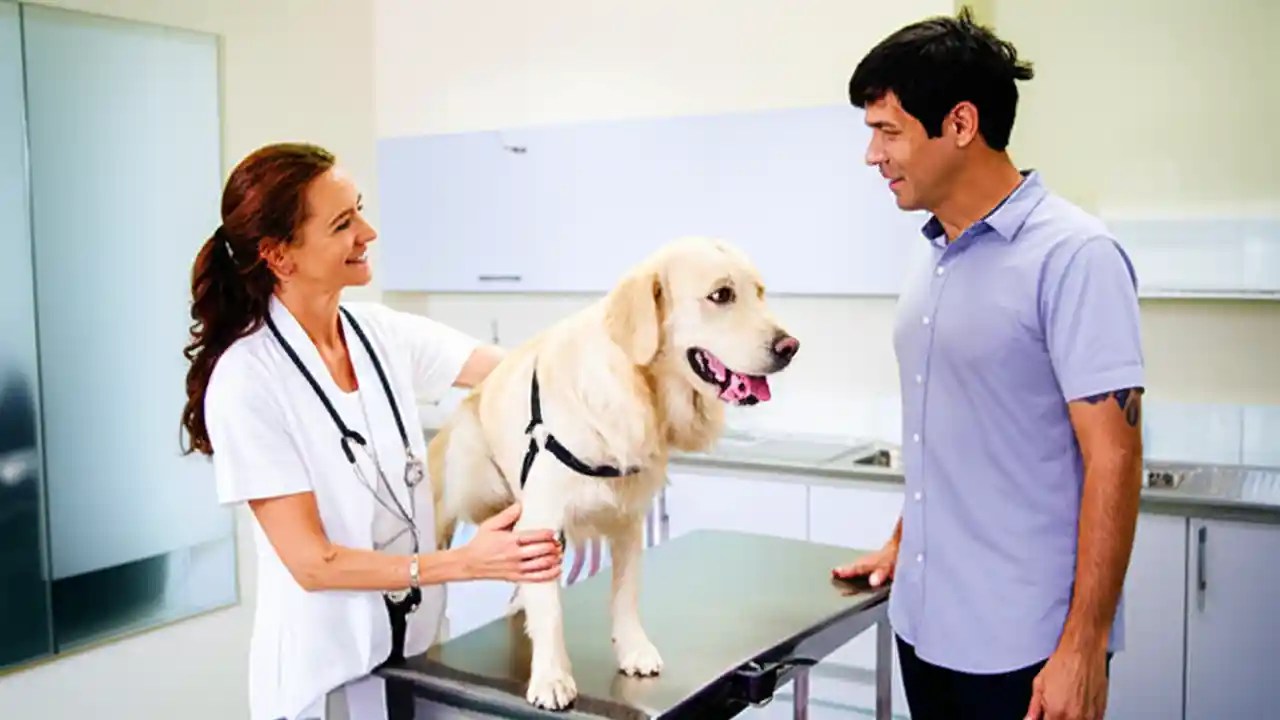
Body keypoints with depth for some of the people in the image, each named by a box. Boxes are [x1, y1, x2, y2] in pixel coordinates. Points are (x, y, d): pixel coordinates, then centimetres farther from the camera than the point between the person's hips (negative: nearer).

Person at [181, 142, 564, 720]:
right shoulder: (247, 381, -20)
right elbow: (310, 561, -20)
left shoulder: (382, 333, -4)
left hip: (415, 645, 5)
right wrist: (467, 563, -27)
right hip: (325, 671, -5)